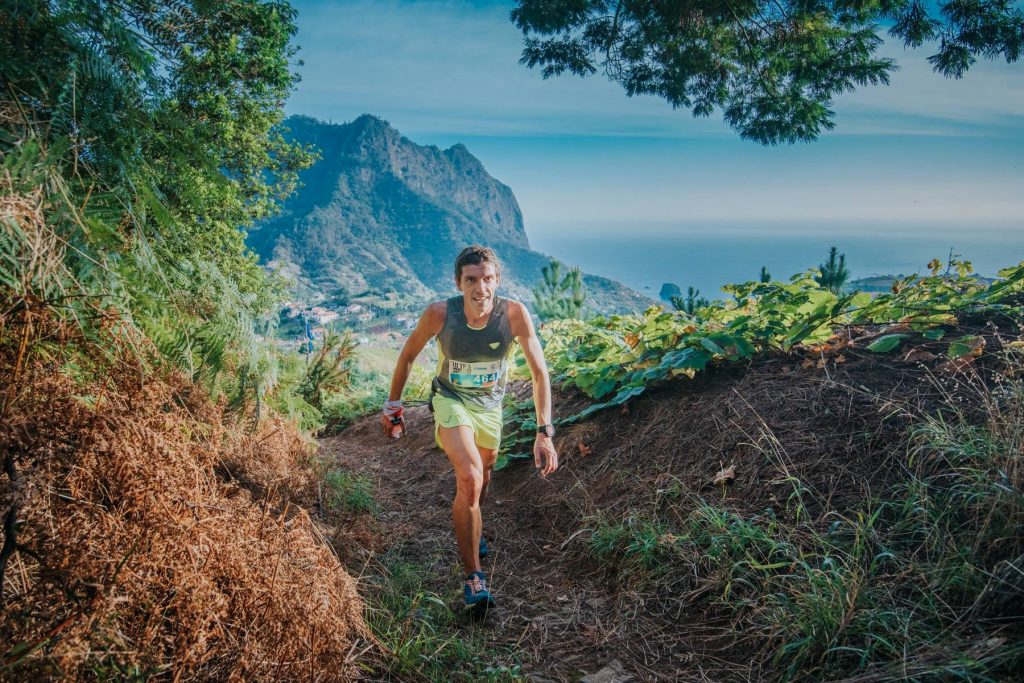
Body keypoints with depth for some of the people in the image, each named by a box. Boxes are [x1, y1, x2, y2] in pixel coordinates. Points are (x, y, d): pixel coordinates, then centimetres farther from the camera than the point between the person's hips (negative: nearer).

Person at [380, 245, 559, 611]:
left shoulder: (515, 313, -28)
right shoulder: (439, 313, -28)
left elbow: (539, 372, -23)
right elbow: (408, 354, -8)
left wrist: (544, 433, -29)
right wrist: (393, 403, 1)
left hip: (490, 404, 3)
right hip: (451, 400, -2)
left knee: (482, 480, 23)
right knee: (469, 479, -24)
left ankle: (471, 531, 57)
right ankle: (473, 576, -9)